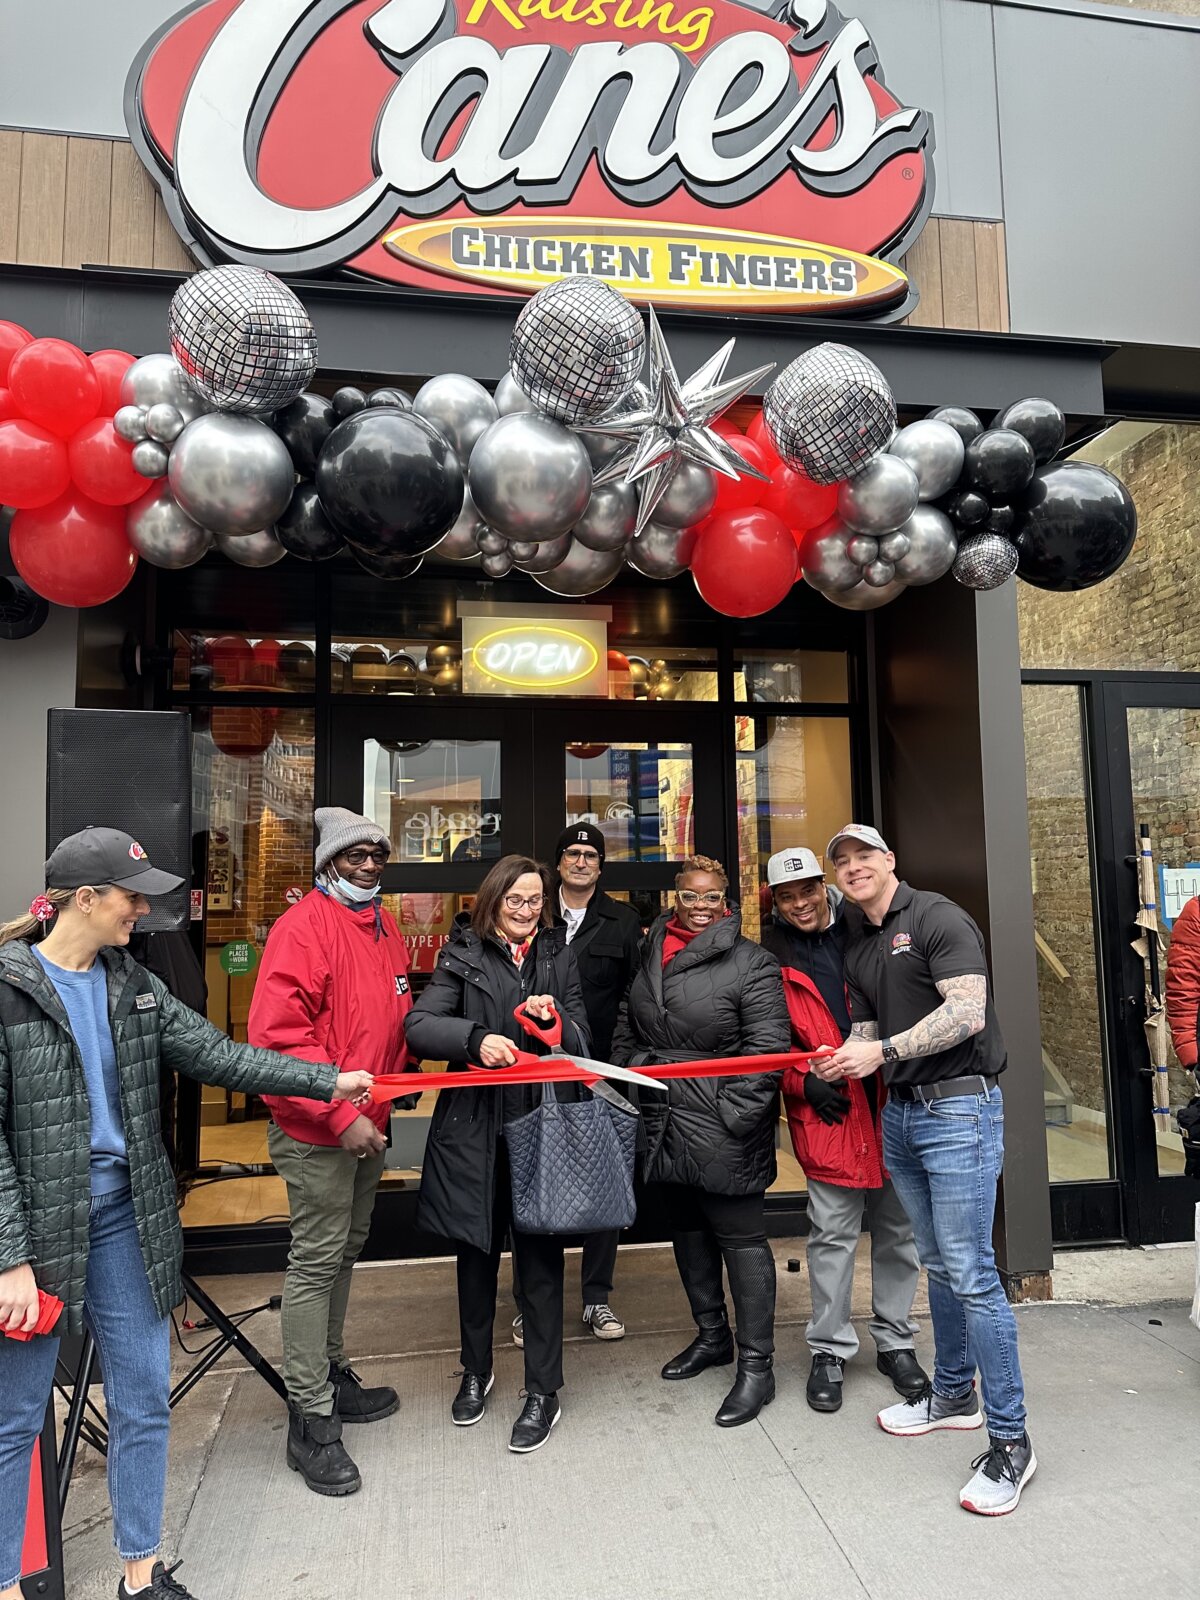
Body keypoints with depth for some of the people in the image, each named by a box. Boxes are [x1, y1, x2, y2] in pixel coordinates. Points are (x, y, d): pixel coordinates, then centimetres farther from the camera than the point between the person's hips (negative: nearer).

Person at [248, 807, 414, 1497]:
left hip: (368, 1123, 9)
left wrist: (394, 1087, 13)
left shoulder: (385, 928, 10)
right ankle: (311, 1419, 13)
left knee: (347, 1250, 20)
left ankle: (332, 1373, 37)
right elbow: (278, 1035, -24)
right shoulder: (304, 926, -17)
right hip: (318, 1130, -9)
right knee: (317, 1261, 0)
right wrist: (340, 1114, -24)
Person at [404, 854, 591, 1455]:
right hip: (474, 1125, 0)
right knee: (476, 1249, 16)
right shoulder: (462, 953, 0)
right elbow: (419, 1026, -10)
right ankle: (476, 1370, 38)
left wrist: (556, 1022, -15)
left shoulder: (558, 955, 7)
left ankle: (543, 1391, 22)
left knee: (540, 1254, 5)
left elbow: (583, 1041, 7)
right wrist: (476, 1038, -27)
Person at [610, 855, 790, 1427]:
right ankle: (712, 1336, 39)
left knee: (741, 1239, 2)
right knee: (687, 1230, 20)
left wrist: (735, 1119, -19)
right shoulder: (652, 954, 9)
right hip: (664, 1123, 7)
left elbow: (766, 1049, -14)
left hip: (722, 1131, -7)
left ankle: (756, 1365, 16)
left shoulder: (751, 964, -11)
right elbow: (627, 1028, 18)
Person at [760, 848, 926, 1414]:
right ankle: (829, 1351, 20)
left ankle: (894, 1341, 30)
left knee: (897, 1229, 13)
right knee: (832, 1235, 3)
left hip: (890, 1099, 2)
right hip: (827, 1109, -2)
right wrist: (805, 1082, -9)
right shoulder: (771, 956, 0)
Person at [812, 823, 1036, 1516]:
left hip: (960, 1108, -8)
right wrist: (842, 1064, -5)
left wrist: (882, 1052, -19)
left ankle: (1011, 1439, 5)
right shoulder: (859, 953, 15)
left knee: (972, 1273, -6)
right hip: (900, 1114, 8)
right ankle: (954, 1394, 33)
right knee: (940, 1264, 18)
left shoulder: (937, 917, -10)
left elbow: (967, 1012, -20)